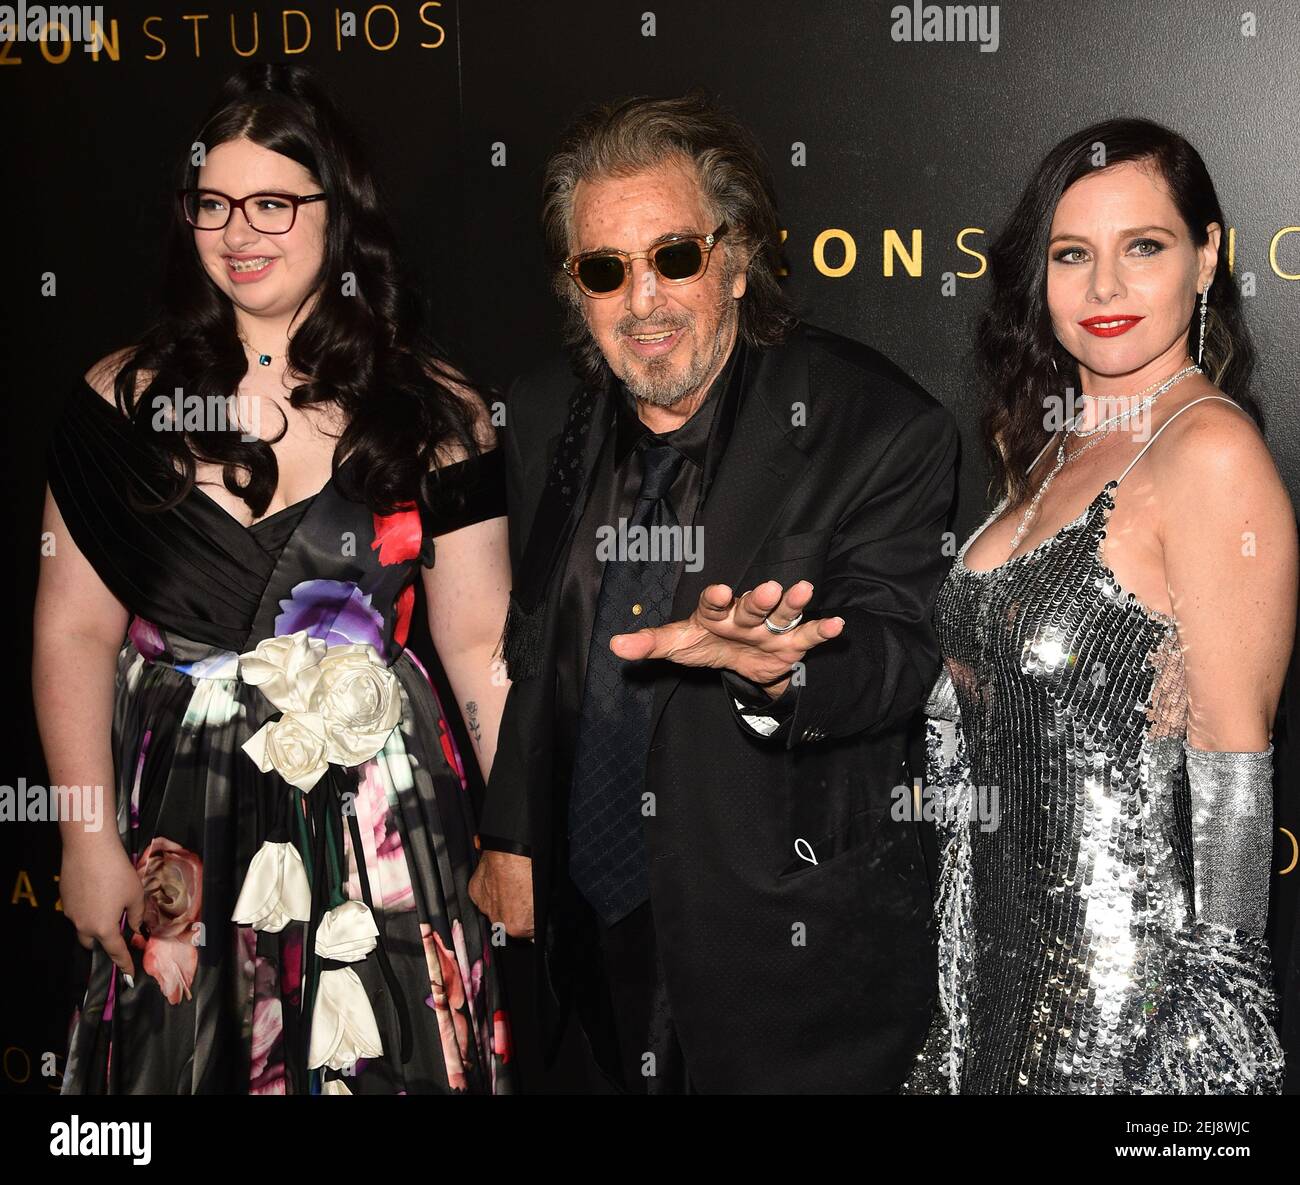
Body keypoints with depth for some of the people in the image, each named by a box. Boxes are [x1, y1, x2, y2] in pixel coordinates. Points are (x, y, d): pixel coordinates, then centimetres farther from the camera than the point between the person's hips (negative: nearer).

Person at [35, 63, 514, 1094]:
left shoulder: (432, 413, -1)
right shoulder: (127, 398, 0)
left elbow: (478, 642, -1)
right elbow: (76, 630, 0)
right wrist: (88, 839, -4)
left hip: (376, 826, 0)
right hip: (180, 829, 1)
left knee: (378, 1062, 8)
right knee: (184, 1060, 12)